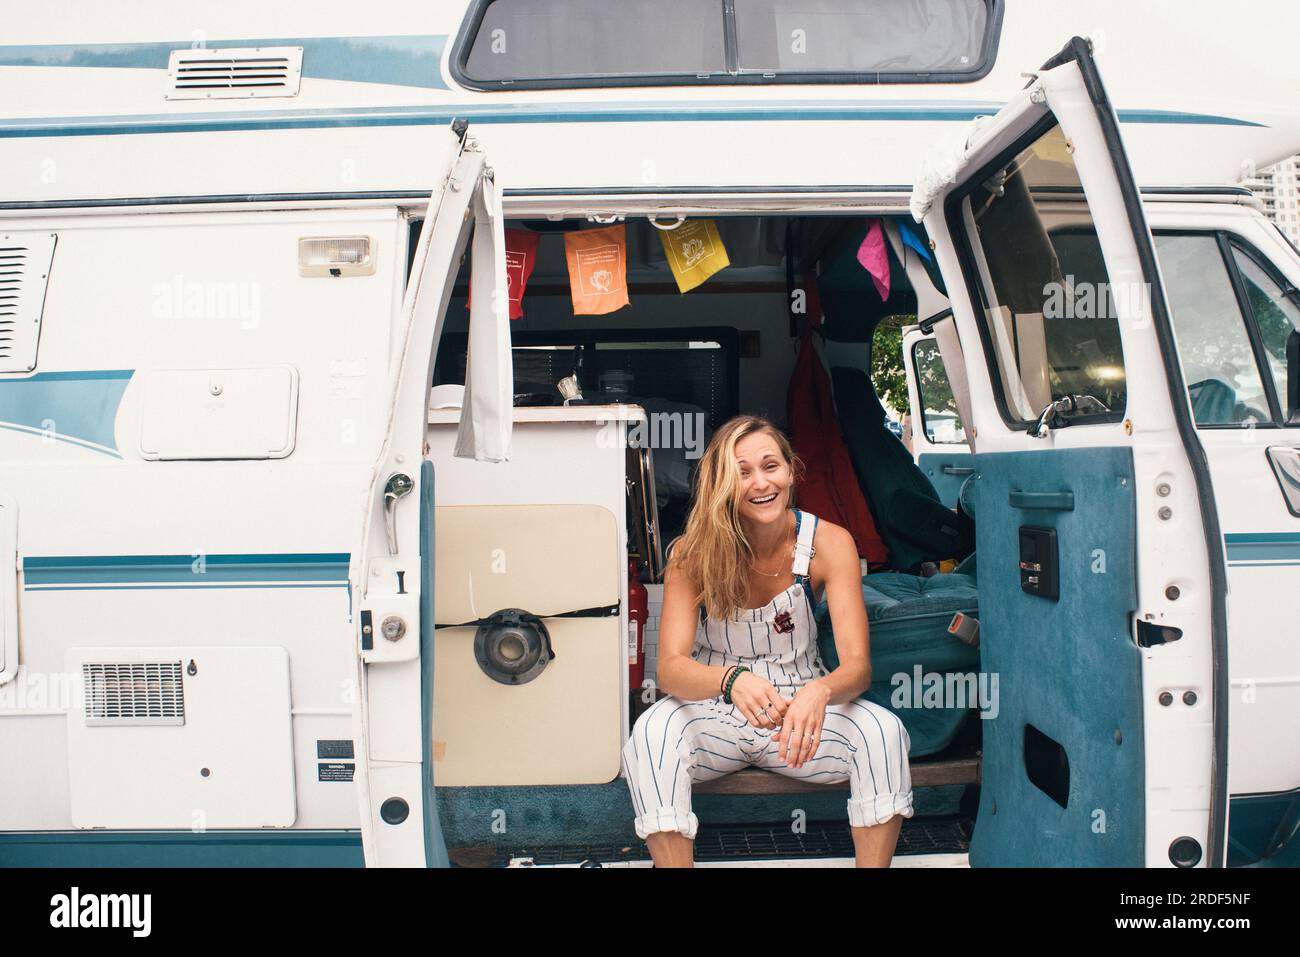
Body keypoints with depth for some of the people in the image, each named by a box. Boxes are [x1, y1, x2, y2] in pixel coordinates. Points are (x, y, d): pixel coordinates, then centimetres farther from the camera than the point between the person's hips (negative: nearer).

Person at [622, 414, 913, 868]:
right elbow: (671, 668, -21)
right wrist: (733, 680, -44)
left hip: (800, 710, 1)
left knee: (884, 731, -27)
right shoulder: (693, 552, -13)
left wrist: (819, 692, -42)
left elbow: (857, 666, -18)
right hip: (716, 712, 0)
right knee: (652, 732, -32)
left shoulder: (829, 543, -12)